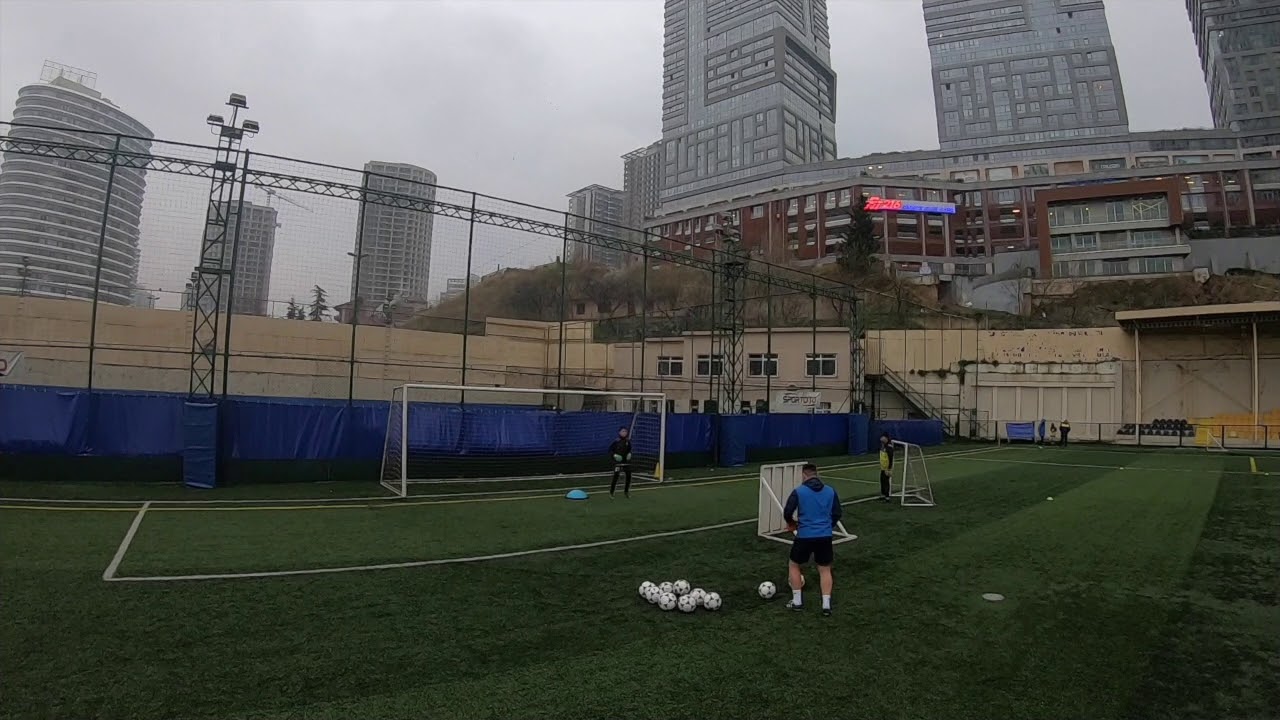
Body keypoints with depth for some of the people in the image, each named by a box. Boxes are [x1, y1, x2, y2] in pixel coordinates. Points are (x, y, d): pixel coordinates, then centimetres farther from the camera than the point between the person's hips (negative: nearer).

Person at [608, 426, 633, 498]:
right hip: (618, 462, -5)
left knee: (629, 476, 7)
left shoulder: (628, 441, 2)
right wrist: (614, 455, -18)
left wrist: (629, 454, -1)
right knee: (615, 477, -9)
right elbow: (610, 450, -4)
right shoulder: (616, 442, -11)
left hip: (626, 461, 5)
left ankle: (626, 492, 25)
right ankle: (611, 493, 2)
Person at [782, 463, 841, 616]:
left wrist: (792, 523, 18)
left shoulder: (798, 492, -5)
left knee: (793, 565, 18)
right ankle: (826, 604, 11)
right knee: (825, 569, 19)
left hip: (805, 536, -3)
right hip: (825, 536, 3)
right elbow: (837, 513, 10)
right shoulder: (830, 491, 4)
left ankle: (797, 601, 19)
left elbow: (787, 513, -5)